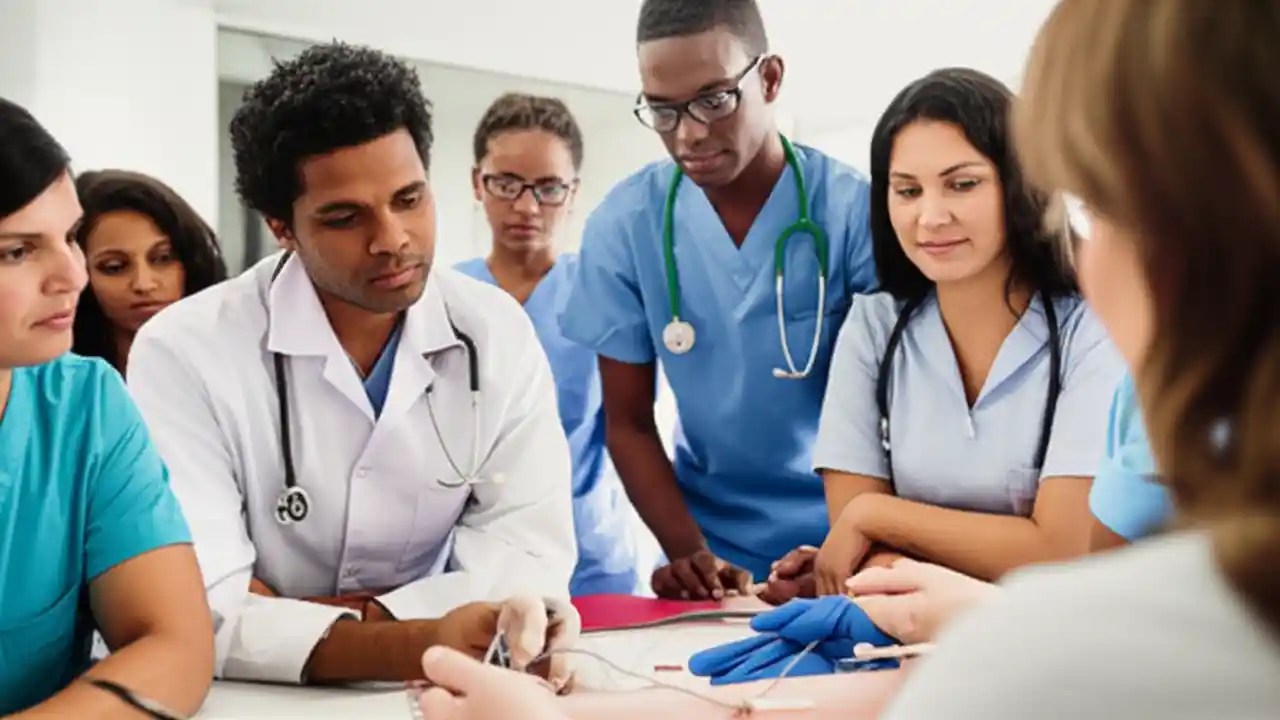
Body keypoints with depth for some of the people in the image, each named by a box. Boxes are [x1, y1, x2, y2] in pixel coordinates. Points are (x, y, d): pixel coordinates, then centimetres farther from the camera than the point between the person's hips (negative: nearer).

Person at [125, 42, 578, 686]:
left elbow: (534, 553, -10)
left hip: (430, 690, 3)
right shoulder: (185, 352, -14)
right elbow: (195, 611, -22)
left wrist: (278, 625, -20)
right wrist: (414, 645, -38)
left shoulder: (496, 332, -4)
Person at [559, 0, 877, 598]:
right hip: (712, 546, 1)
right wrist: (686, 550, -11)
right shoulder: (623, 226, -5)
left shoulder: (855, 211, -10)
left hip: (841, 536, -1)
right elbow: (628, 421, 2)